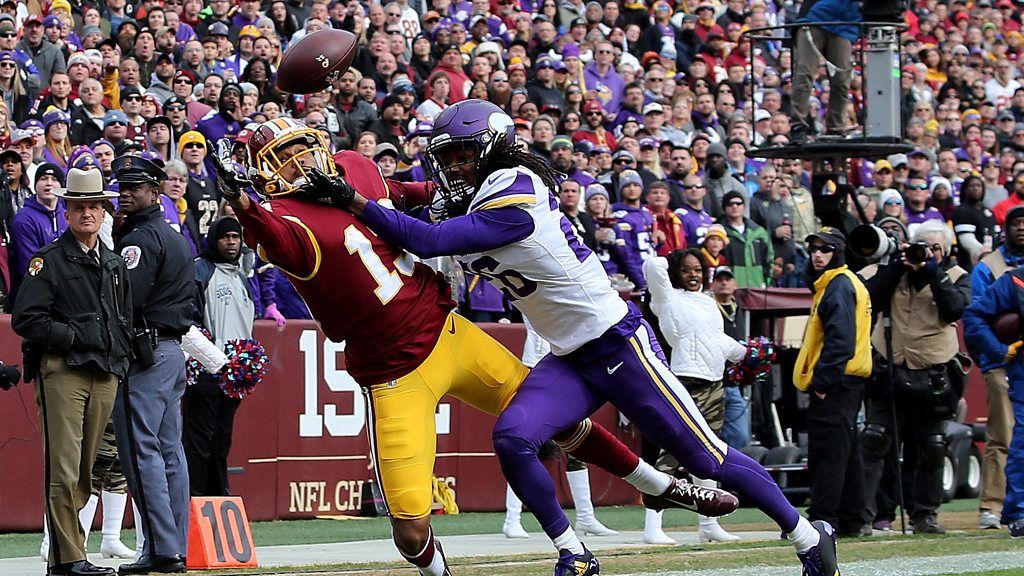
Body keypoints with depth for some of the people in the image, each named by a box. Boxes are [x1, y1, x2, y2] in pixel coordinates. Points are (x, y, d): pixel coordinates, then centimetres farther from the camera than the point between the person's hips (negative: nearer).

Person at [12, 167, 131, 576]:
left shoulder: (115, 265, 20)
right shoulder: (49, 260, -1)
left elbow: (126, 319, 28)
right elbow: (25, 319, -8)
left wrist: (120, 356, 12)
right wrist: (71, 337, -11)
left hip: (106, 374, 6)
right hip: (62, 370, -6)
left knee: (85, 469, 6)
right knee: (64, 469, -10)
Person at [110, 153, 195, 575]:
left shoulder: (140, 239, -12)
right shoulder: (175, 237, 19)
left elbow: (125, 298, -22)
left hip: (145, 353, -10)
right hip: (173, 349, 10)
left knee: (142, 451, -10)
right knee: (170, 451, 9)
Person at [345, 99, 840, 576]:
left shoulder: (514, 199, -25)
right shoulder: (468, 203, 4)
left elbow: (430, 241, -32)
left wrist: (353, 201, -33)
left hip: (618, 341, -8)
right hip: (570, 359, 8)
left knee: (706, 457, -2)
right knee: (512, 438, -14)